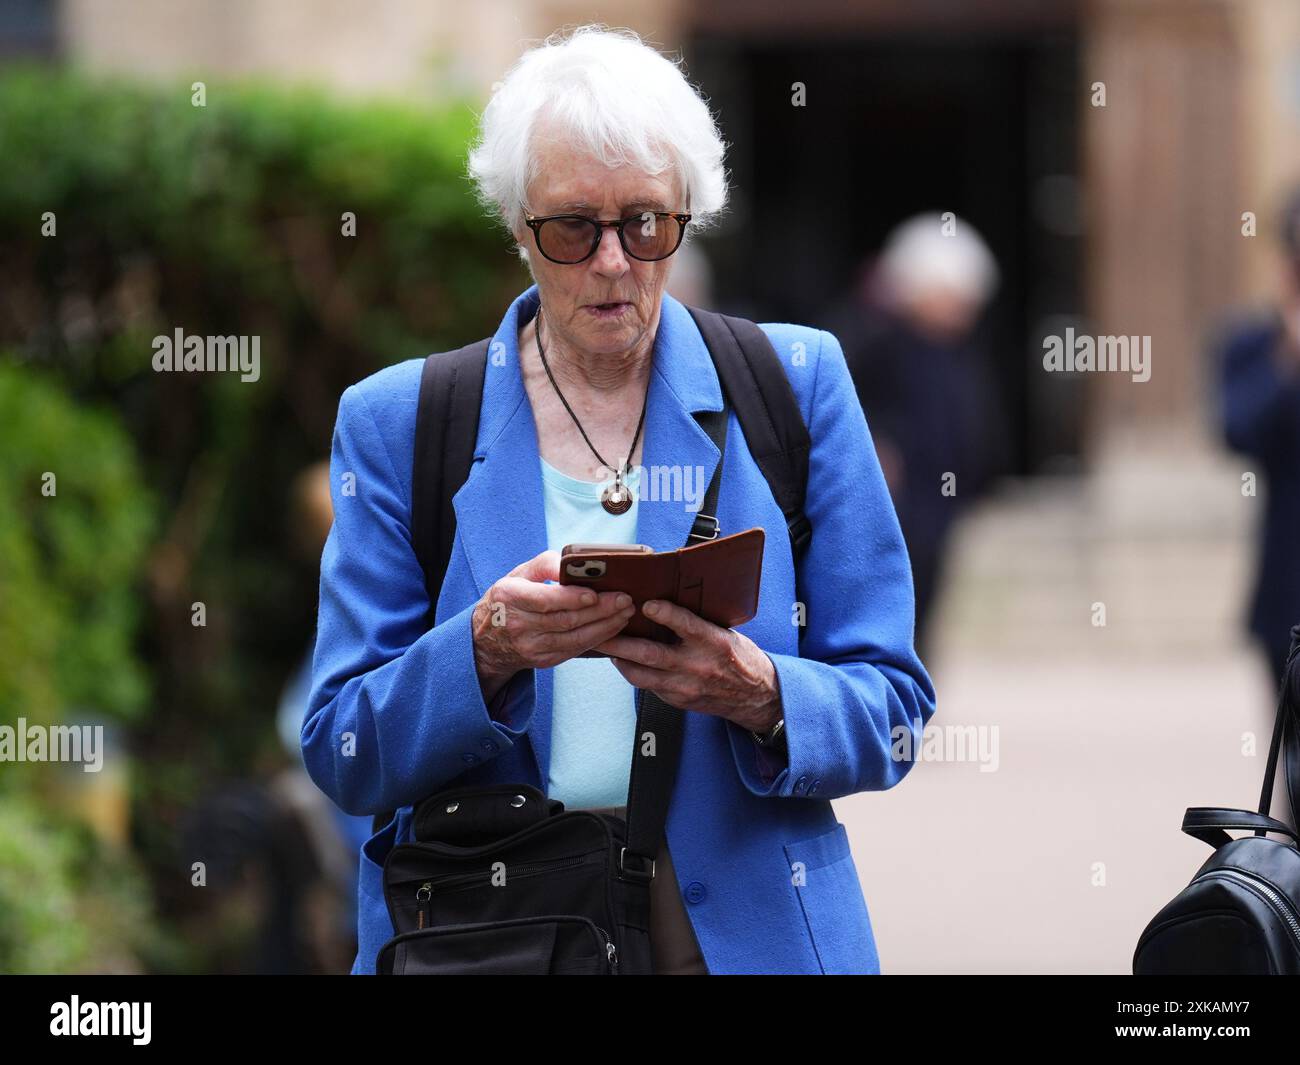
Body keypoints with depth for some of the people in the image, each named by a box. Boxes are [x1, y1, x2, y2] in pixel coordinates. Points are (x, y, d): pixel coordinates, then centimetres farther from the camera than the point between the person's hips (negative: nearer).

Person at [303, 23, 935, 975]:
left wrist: (762, 697, -13)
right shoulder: (398, 423, 9)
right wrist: (486, 652, -14)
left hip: (747, 932, -2)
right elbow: (343, 756, 4)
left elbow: (891, 716, 7)